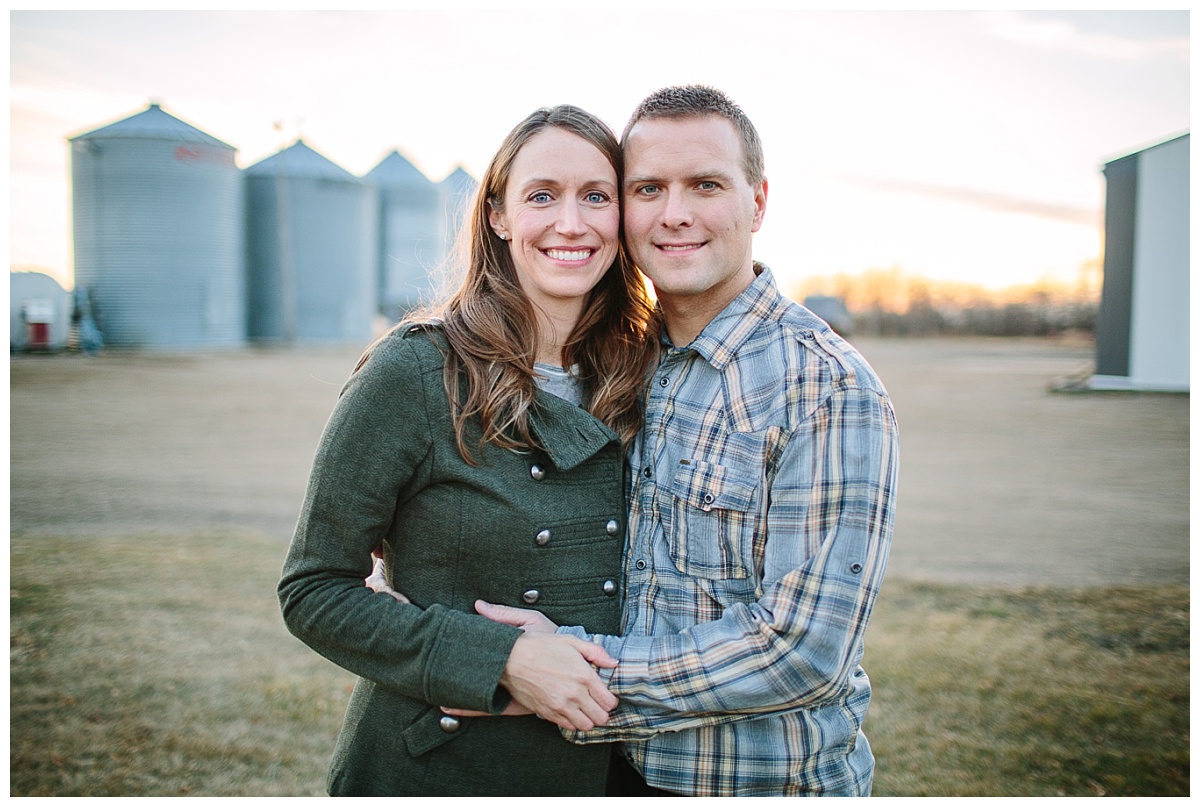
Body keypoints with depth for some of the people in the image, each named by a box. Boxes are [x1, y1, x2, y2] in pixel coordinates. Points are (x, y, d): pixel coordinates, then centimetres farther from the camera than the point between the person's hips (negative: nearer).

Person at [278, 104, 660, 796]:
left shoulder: (637, 375, -3)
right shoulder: (413, 374, -16)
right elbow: (315, 592, -12)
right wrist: (500, 658, -22)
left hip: (601, 761, 4)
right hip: (432, 767, -4)